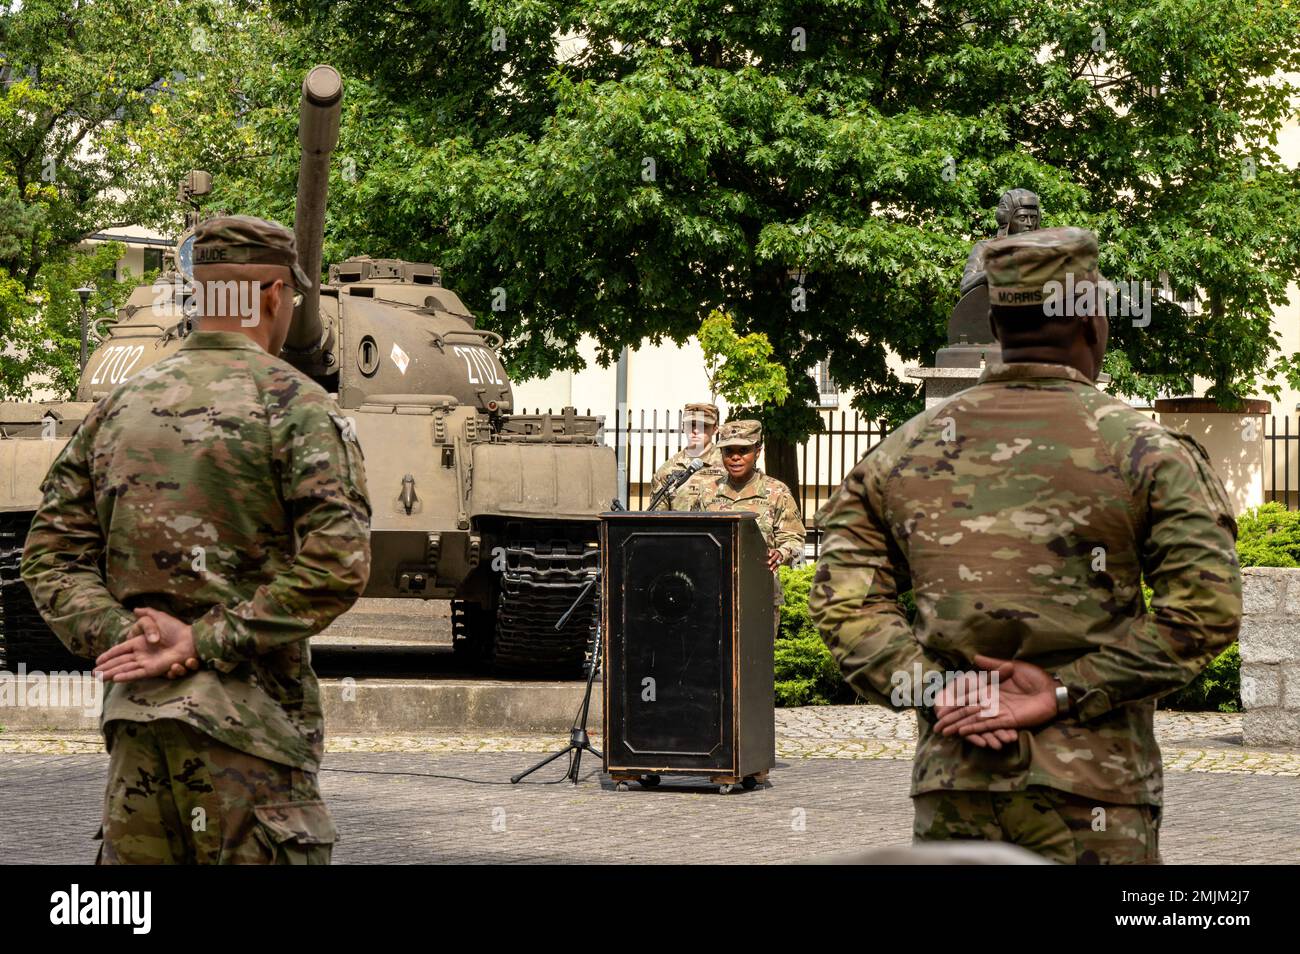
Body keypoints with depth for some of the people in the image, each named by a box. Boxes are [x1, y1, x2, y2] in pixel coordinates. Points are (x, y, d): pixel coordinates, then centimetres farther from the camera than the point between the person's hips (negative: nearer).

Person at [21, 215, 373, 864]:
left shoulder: (119, 406, 12)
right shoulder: (295, 406, -6)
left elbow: (50, 554, 9)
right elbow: (336, 565, -18)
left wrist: (116, 636, -4)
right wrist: (202, 642, -15)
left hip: (135, 712, 6)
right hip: (247, 711, -6)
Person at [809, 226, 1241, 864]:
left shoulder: (904, 453, 8)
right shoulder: (1146, 453, -2)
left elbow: (843, 600, 3)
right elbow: (1206, 610, -11)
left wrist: (935, 689, -6)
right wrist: (1065, 694, -12)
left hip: (950, 792, 4)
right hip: (1089, 792, -3)